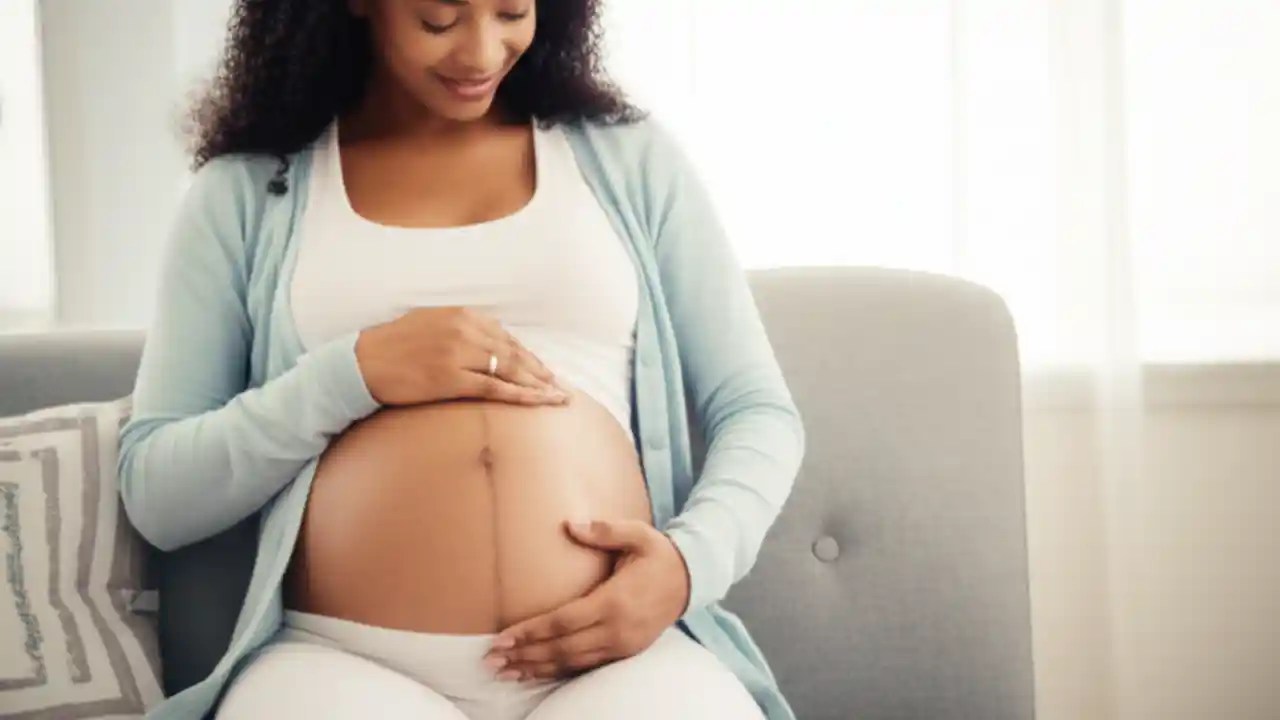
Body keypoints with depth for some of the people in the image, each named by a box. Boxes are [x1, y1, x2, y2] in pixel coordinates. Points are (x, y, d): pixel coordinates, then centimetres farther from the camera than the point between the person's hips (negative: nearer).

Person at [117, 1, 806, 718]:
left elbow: (759, 413, 12)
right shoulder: (245, 191, 11)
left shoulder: (631, 157, 13)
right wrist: (355, 371, -8)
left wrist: (691, 560, -9)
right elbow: (155, 494, 8)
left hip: (617, 654, 2)